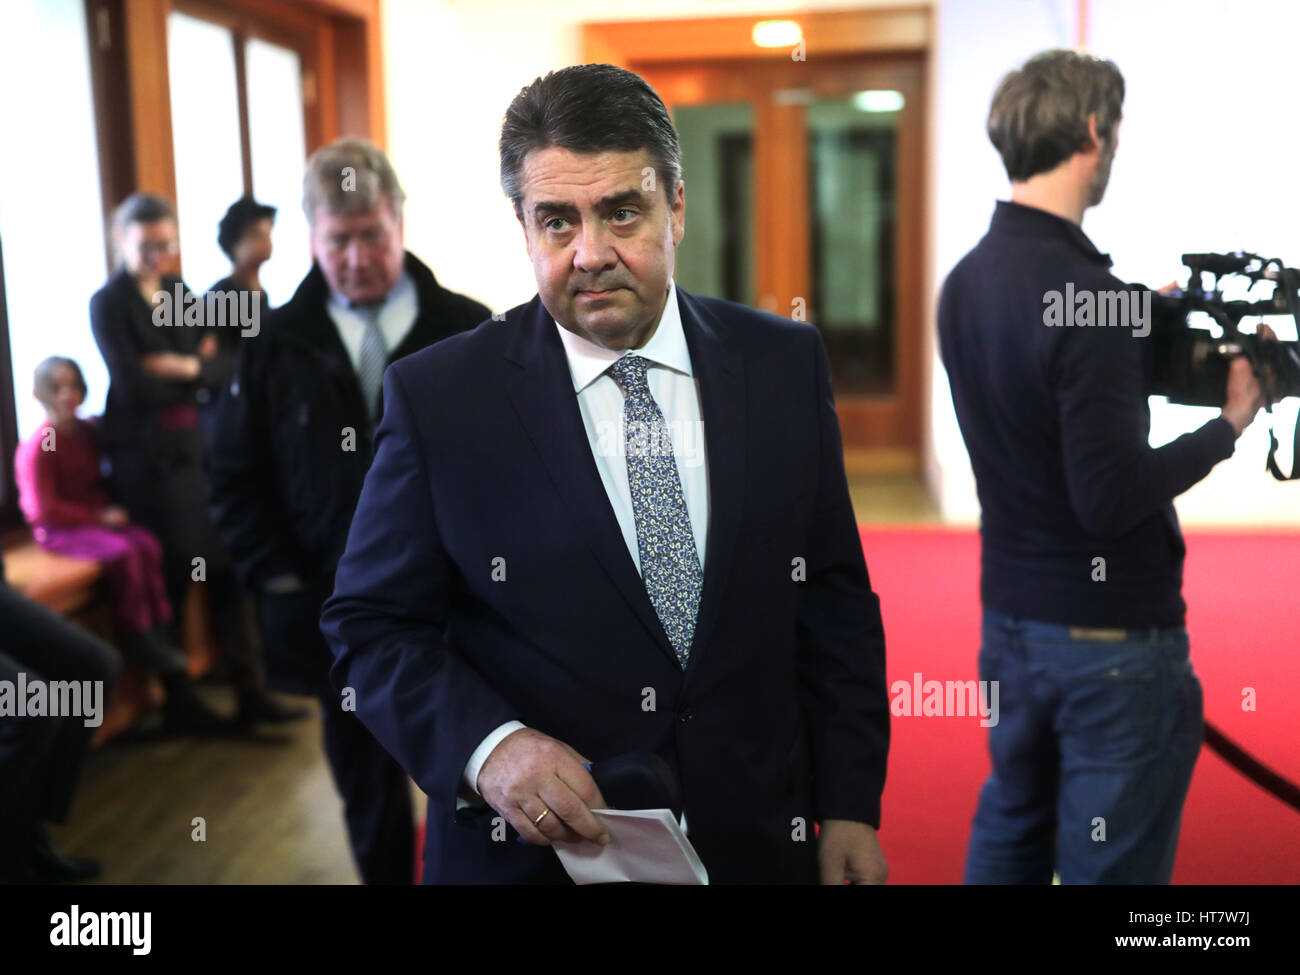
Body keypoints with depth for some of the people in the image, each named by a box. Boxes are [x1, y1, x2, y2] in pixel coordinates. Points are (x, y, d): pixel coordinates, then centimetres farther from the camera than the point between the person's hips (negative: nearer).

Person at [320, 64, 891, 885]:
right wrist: (487, 746, -21)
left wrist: (849, 807, -1)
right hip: (529, 851, -2)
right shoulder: (438, 398, -10)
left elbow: (835, 603, 1)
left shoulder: (785, 365, -3)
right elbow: (372, 625, -5)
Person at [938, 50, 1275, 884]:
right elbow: (1111, 499, -23)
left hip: (1010, 620, 8)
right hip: (1112, 636, -8)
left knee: (1008, 833, 22)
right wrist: (1228, 426, -10)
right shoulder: (1089, 296, -22)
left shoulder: (965, 282, 3)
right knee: (1110, 866, 6)